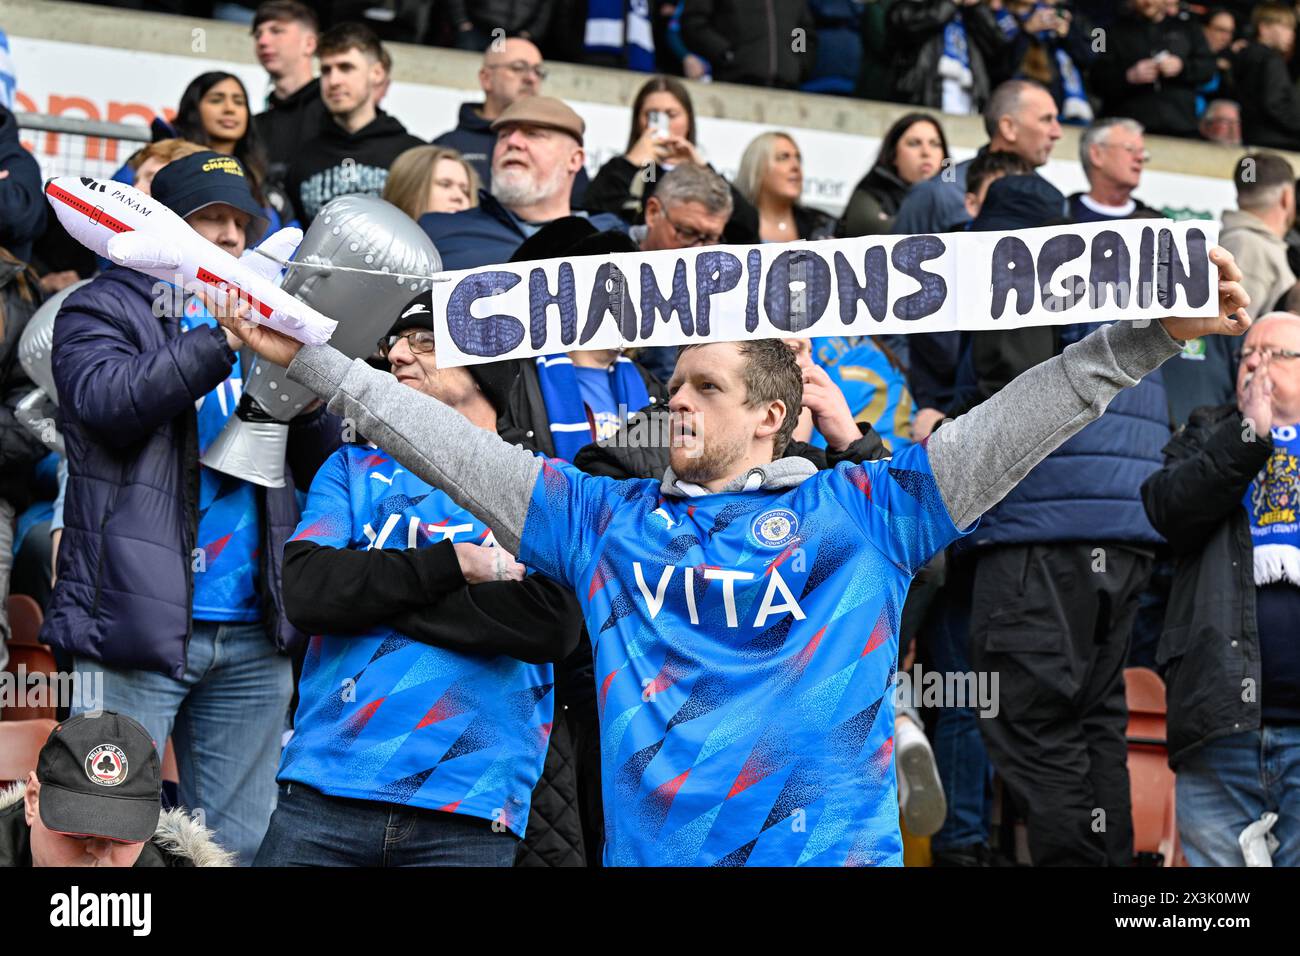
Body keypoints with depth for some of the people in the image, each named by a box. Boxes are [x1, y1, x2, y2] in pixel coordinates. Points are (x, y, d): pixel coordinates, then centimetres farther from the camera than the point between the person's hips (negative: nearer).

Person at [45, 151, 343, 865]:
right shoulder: (104, 310, 6)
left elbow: (323, 464, 15)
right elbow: (106, 399, -15)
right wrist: (225, 342, -23)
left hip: (251, 635, 5)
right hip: (136, 621, -5)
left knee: (240, 842, 8)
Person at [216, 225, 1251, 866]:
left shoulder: (861, 510, 7)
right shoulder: (606, 517, 14)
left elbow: (1018, 420, 4)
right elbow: (455, 448, 15)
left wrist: (1154, 331, -3)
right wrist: (307, 355, 14)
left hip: (831, 843, -2)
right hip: (651, 847, 2)